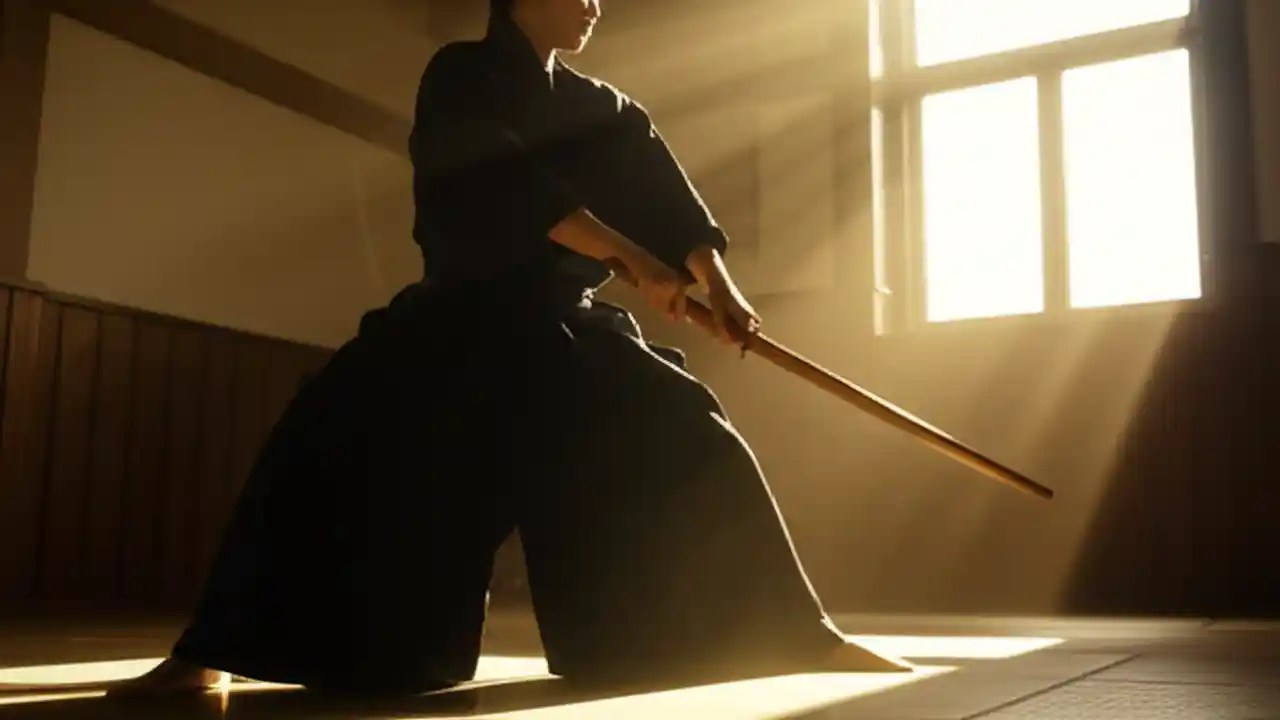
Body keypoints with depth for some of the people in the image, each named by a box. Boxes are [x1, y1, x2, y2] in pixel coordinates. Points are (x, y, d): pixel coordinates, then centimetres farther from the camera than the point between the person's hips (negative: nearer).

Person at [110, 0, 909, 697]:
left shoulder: (606, 112, 14)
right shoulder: (462, 78, -3)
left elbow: (669, 197, 3)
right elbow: (513, 187, -18)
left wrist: (720, 289, -13)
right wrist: (636, 260, -20)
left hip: (563, 325, 4)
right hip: (461, 319, -4)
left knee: (692, 447, -5)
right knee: (331, 452, -21)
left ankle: (799, 636, 7)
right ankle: (213, 653, -8)